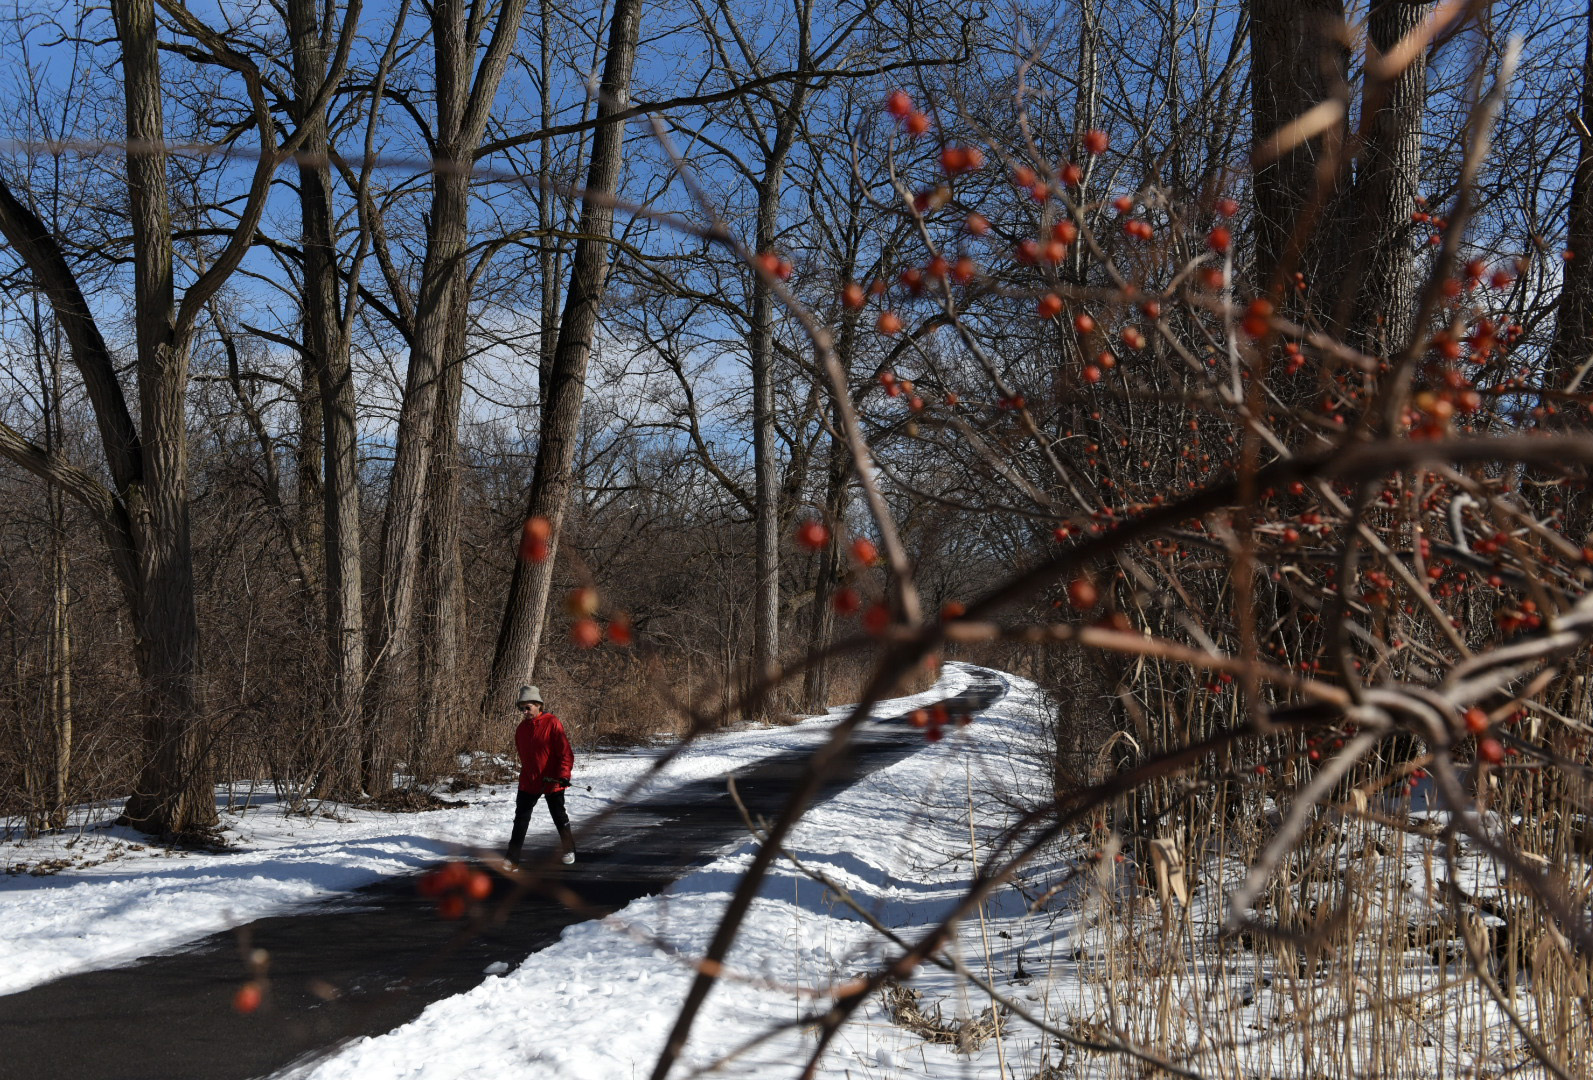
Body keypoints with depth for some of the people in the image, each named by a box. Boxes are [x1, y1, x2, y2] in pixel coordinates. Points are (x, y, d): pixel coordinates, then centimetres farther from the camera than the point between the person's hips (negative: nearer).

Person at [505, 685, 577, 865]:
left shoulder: (552, 723, -15)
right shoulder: (522, 728, 3)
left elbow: (565, 752, -17)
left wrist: (563, 775, -24)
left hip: (552, 782, -5)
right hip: (528, 781, 5)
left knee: (559, 816, 11)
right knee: (521, 817, 6)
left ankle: (568, 848, 30)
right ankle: (513, 853, 13)